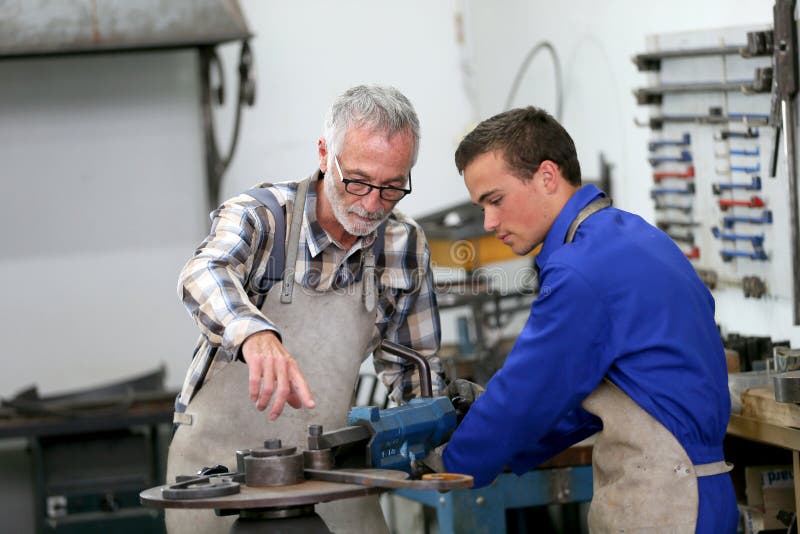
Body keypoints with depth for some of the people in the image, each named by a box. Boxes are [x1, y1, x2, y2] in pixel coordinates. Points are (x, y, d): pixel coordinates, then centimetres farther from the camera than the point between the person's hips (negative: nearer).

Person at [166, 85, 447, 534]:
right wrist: (255, 334, -56)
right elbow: (204, 277, -35)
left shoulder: (406, 244, 2)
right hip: (221, 459, -3)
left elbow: (411, 361, 13)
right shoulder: (258, 215, -13)